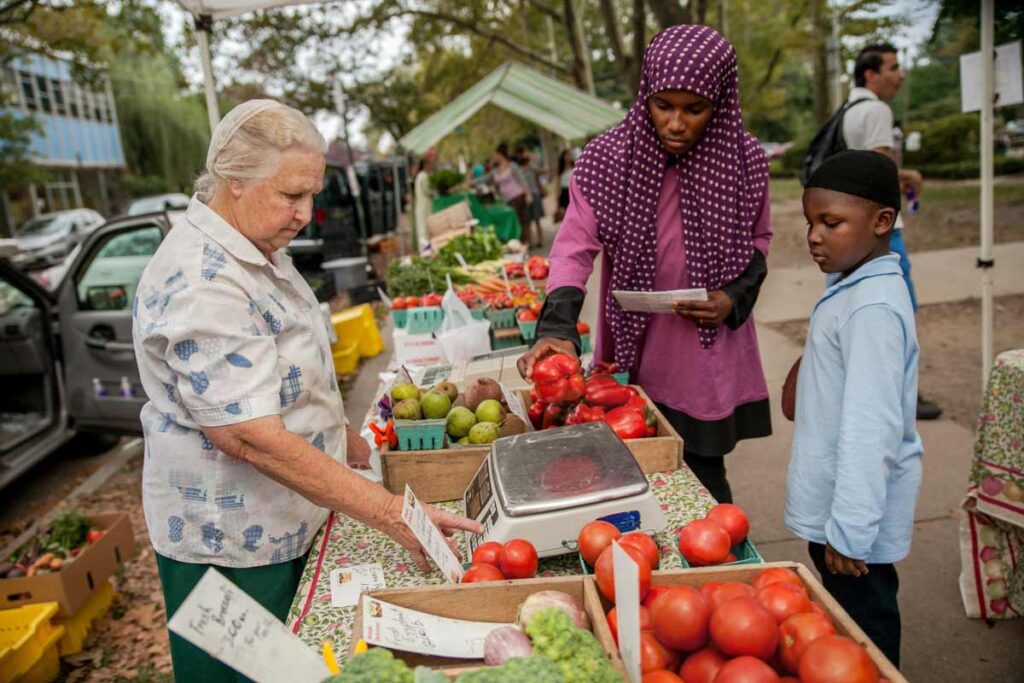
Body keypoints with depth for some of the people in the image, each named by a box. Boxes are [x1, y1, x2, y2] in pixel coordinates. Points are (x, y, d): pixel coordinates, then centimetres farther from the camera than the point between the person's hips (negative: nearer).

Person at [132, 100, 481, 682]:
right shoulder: (203, 286, -28)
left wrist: (341, 434, 16)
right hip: (233, 541, -9)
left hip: (290, 519, 9)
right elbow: (253, 439, -33)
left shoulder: (257, 249, 3)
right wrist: (396, 516, -33)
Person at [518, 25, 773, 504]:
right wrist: (557, 329, -30)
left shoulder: (743, 160, -5)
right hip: (633, 358, -1)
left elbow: (758, 239, 10)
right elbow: (575, 248, -15)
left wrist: (736, 297, -9)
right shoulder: (607, 160, -11)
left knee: (702, 484, 11)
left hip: (709, 359, 1)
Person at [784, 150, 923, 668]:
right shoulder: (851, 287, 6)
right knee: (841, 624, 24)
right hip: (835, 507, 9)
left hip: (854, 514, -9)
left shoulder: (873, 307, -24)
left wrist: (849, 529, -23)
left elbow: (871, 429, -27)